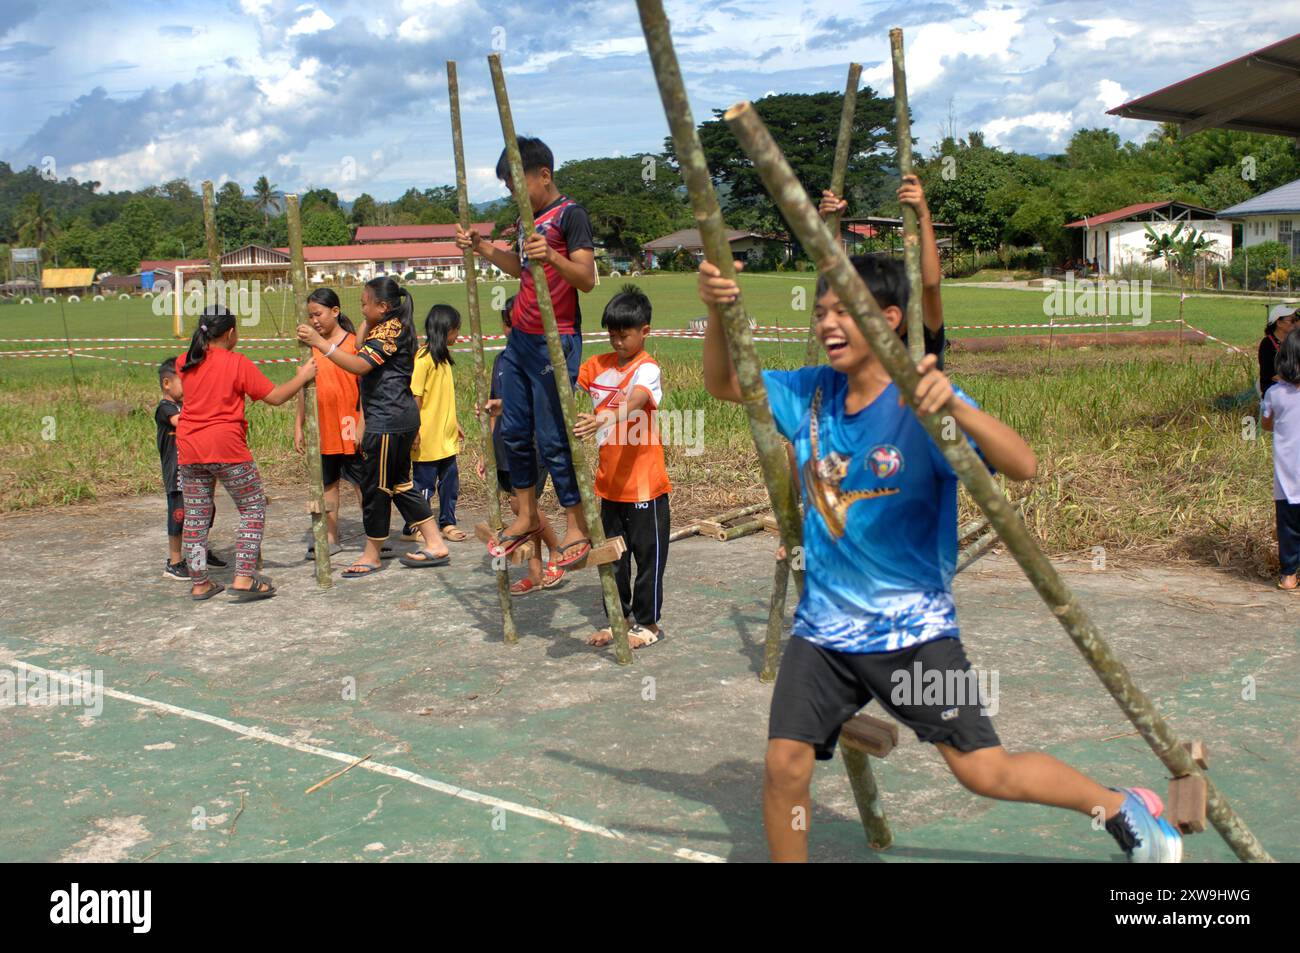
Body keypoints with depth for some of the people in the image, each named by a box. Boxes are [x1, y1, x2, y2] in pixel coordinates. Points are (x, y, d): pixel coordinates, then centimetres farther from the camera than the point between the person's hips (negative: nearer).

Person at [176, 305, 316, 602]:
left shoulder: (185, 364, 7)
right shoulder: (238, 363, -6)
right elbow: (275, 397, -6)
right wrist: (302, 377, 9)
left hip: (189, 448, 5)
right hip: (226, 447, -5)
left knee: (196, 516, 12)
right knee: (253, 508, 6)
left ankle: (199, 583, 16)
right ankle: (244, 579, -2)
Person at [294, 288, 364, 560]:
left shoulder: (353, 343, -6)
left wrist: (361, 425, -13)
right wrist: (298, 426, 9)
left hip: (349, 429, -5)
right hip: (321, 430, 5)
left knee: (362, 483, 1)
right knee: (328, 484, 12)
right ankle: (330, 540, 19)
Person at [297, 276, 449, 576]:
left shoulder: (390, 328, -14)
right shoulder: (386, 327, 18)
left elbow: (359, 365, -25)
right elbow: (360, 351, 15)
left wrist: (320, 343, -29)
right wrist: (366, 325, 9)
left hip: (388, 420, -11)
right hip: (401, 417, 11)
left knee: (375, 484, 0)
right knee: (399, 483, 16)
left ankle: (372, 554, 12)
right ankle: (435, 544, 17)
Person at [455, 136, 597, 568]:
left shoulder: (570, 215, -11)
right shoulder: (529, 218, 15)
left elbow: (587, 279, -21)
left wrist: (553, 256, -38)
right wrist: (481, 247, 20)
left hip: (555, 342, -9)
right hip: (519, 338, 9)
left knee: (553, 439, -7)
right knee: (514, 431, 11)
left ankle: (578, 528, 2)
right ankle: (528, 517, 23)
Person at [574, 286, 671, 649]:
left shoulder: (647, 369, -15)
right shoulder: (598, 365, 5)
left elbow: (635, 401, -35)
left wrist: (602, 419, -54)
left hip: (644, 483, -6)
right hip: (609, 482, 6)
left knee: (648, 555, 6)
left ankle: (647, 622, 20)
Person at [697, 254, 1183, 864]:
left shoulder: (921, 403, -15)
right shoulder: (812, 392, 0)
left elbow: (1023, 466, -27)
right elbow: (723, 385, 9)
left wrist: (953, 405, -44)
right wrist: (719, 313, -10)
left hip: (913, 628, -4)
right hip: (822, 625, 4)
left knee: (985, 773, -1)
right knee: (784, 764, -6)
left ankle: (1123, 808, 23)